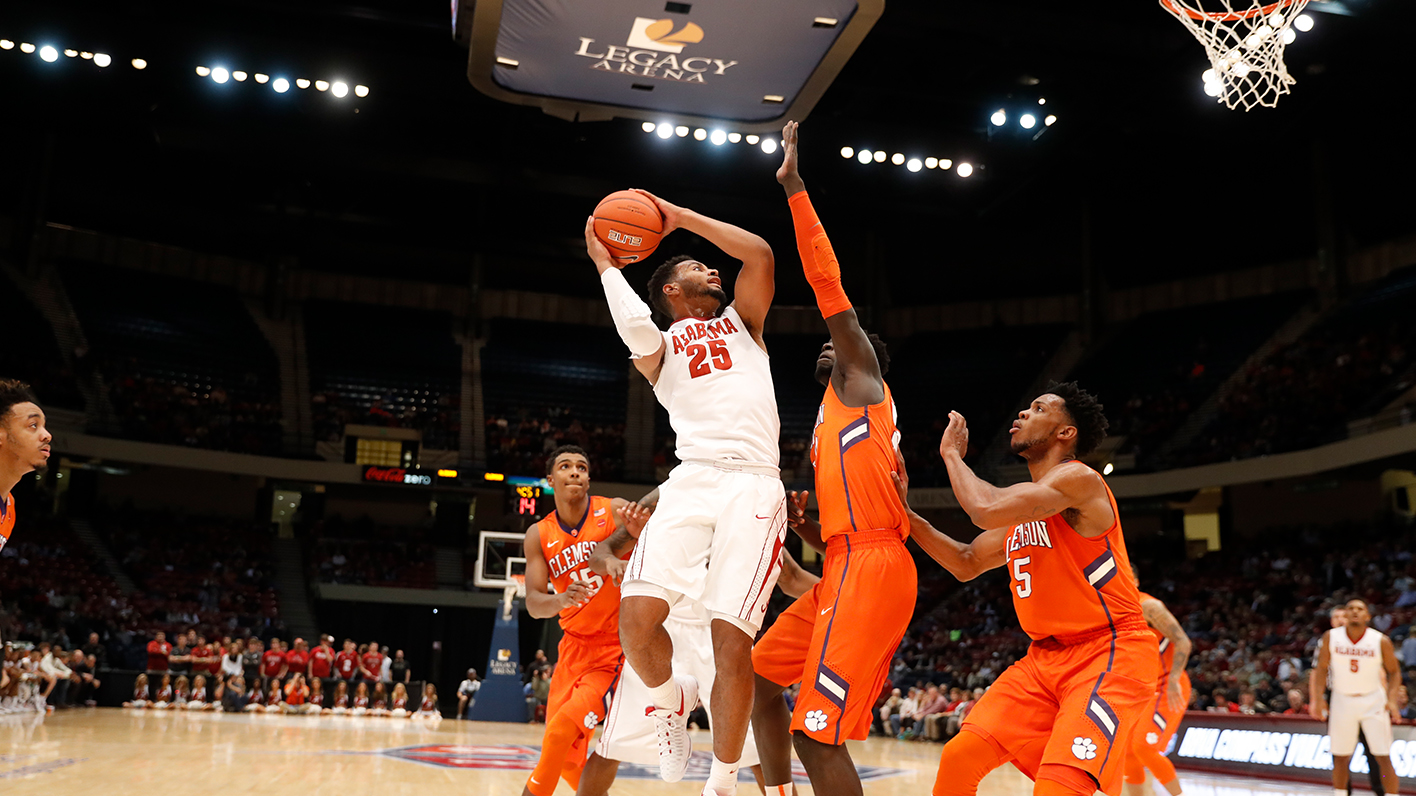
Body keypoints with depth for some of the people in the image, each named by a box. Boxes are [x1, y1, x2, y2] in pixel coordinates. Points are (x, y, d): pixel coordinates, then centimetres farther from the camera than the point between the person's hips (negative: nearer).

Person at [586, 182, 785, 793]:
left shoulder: (741, 320, 28)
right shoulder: (659, 346, 21)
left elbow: (760, 253, 12)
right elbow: (635, 327, -4)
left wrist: (681, 216, 19)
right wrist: (603, 262, 11)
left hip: (755, 485, 0)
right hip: (691, 482, 0)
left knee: (732, 642, -11)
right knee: (636, 616, -19)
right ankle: (671, 699, 15)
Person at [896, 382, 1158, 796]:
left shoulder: (1079, 479, -14)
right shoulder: (1024, 502, 14)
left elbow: (985, 509, -28)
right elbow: (967, 564, 23)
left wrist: (951, 453, -9)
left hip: (1110, 653, -8)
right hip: (1046, 656, 8)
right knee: (959, 757, -2)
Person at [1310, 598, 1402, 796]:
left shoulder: (1381, 641, -11)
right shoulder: (1331, 637, -7)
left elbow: (1394, 671, 1)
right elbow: (1321, 669, 2)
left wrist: (1392, 700, -11)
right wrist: (1318, 699, -5)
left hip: (1372, 701, -1)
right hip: (1342, 700, 1)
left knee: (1383, 758, -5)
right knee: (1340, 757, 6)